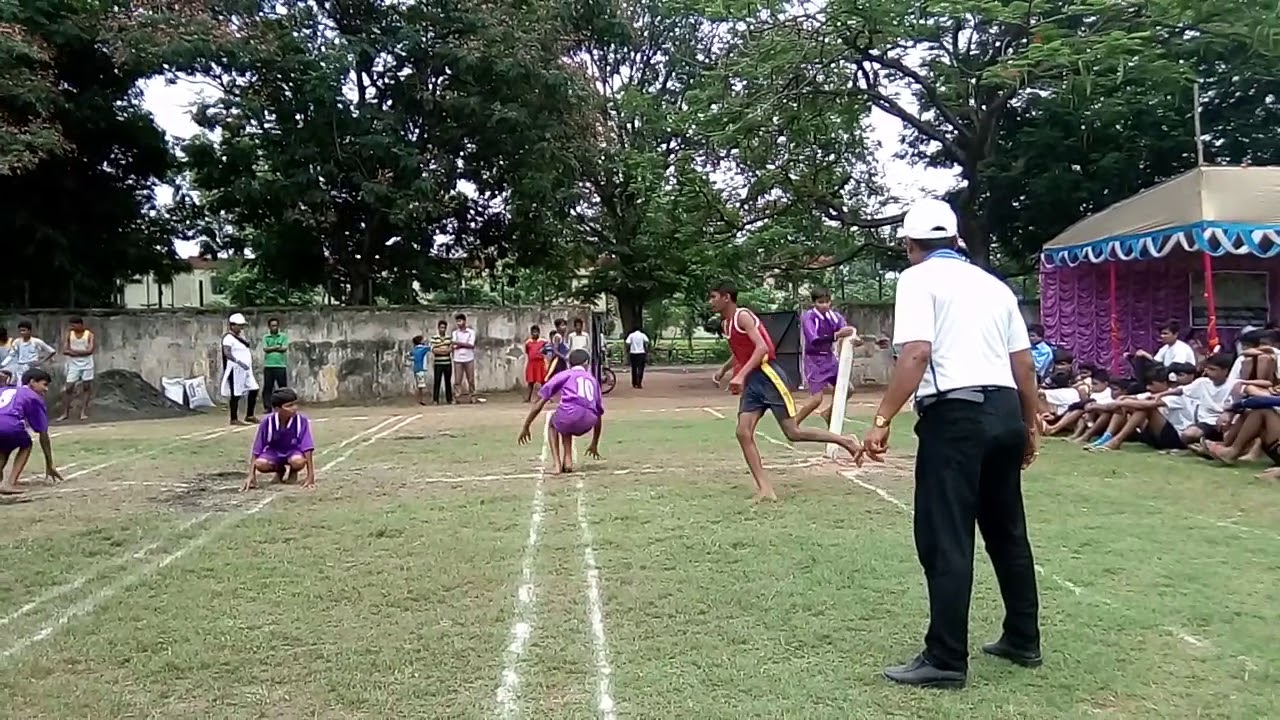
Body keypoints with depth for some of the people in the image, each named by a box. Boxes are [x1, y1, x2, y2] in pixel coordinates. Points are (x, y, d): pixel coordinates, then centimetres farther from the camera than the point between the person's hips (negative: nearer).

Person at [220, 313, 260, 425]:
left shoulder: (241, 336, 16)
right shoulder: (229, 337, -12)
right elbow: (227, 353, -25)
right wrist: (239, 362, -34)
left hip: (245, 369, 9)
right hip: (235, 370, -9)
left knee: (254, 390, 7)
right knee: (235, 394, -3)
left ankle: (249, 416, 16)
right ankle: (234, 419, 4)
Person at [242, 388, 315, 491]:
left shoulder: (302, 420, -25)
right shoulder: (267, 422, -21)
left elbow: (307, 448, -24)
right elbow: (256, 450, -15)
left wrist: (310, 476, -27)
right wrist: (251, 476, -20)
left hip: (293, 451, -2)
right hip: (273, 451, 2)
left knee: (298, 461, -38)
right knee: (260, 464, -31)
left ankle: (293, 472, 3)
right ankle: (280, 470, 6)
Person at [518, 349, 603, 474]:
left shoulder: (564, 375, 23)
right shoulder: (593, 380, 32)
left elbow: (539, 404, 18)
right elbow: (599, 416, 39)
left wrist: (525, 427, 27)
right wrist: (594, 445, 51)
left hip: (570, 414, -3)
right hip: (588, 422, 3)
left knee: (553, 424, 34)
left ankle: (556, 464, 16)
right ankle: (568, 461, 23)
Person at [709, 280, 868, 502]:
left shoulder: (742, 316, -11)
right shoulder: (725, 324, 17)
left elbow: (762, 348, -23)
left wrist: (741, 375, -30)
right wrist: (723, 370, 31)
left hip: (767, 376, -9)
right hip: (751, 382, 9)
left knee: (793, 432, -6)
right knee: (743, 433, -6)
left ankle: (846, 441, 10)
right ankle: (764, 489, -7)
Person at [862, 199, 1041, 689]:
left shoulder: (918, 278, 0)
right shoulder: (993, 283, 19)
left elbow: (916, 354, -15)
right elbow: (1025, 363, 16)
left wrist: (883, 419, -15)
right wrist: (1031, 424, 26)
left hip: (956, 413, -7)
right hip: (1005, 411, 7)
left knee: (945, 540, -2)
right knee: (1007, 531, 18)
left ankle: (946, 660, 2)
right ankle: (1023, 640, 29)